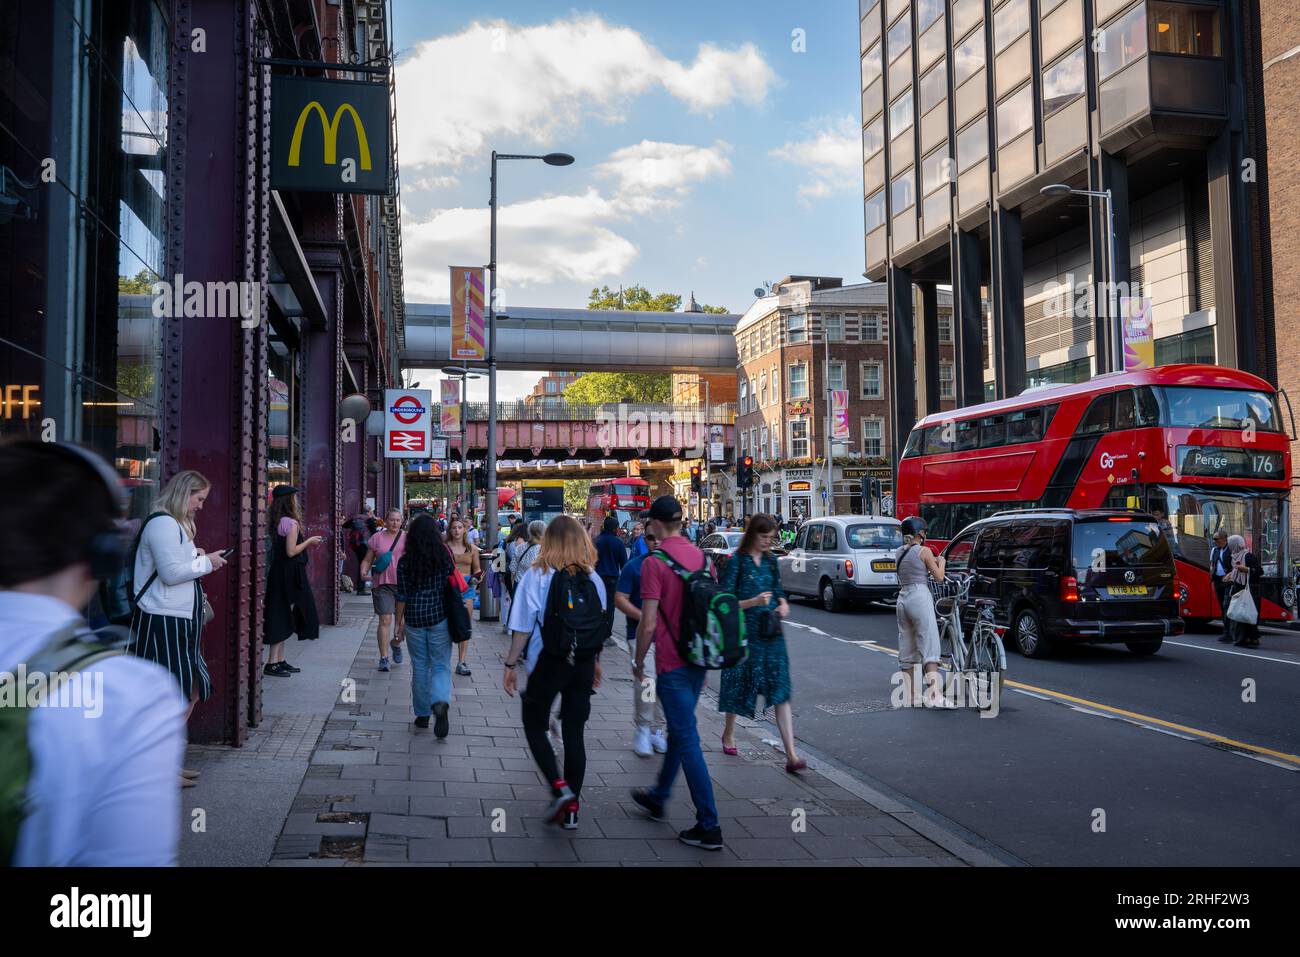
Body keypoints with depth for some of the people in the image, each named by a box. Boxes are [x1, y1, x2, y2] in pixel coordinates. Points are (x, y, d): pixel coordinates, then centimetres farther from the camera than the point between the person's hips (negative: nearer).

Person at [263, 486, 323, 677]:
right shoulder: (291, 523, -15)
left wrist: (306, 544, 16)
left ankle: (279, 660, 18)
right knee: (284, 616, -6)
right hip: (289, 574, -9)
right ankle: (272, 663, -5)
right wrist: (309, 541, -6)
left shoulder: (276, 521, 12)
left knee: (283, 618, 13)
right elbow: (291, 551, -18)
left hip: (279, 573, 9)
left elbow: (284, 547, 13)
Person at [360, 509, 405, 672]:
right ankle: (383, 658, 1)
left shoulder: (407, 537, 5)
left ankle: (396, 644, 37)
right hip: (382, 584, -1)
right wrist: (363, 572, -10)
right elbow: (368, 560, 9)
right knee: (385, 620, -6)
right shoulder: (377, 538, 5)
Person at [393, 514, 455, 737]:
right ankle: (440, 702, -23)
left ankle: (422, 715, 20)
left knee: (420, 667, 13)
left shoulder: (405, 561, -4)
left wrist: (399, 623, 8)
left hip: (414, 618, 1)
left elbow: (402, 596, -2)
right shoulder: (444, 556, -4)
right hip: (439, 618, -1)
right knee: (441, 666, 4)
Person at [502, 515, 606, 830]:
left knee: (535, 726, 12)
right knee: (574, 732, 9)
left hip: (547, 662, -3)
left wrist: (510, 665, -1)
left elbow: (523, 627, -9)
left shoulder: (538, 576, -8)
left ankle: (559, 787, -6)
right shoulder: (593, 577, 2)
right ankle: (571, 808, 13)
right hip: (583, 663, 4)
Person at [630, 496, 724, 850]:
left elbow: (648, 624, -18)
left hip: (672, 665, -8)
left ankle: (709, 827, 2)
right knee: (679, 731, 21)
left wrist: (638, 662, -3)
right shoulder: (702, 557, 6)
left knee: (687, 741, -2)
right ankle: (658, 798, 40)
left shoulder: (654, 563, -16)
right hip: (698, 660, 8)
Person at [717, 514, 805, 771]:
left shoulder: (770, 560, 8)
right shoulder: (736, 562, -9)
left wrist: (783, 603, 0)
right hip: (744, 634, -4)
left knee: (781, 691, -5)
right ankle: (729, 733, 39)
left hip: (771, 633, 4)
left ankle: (791, 755, -8)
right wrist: (754, 602, -24)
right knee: (738, 686, 11)